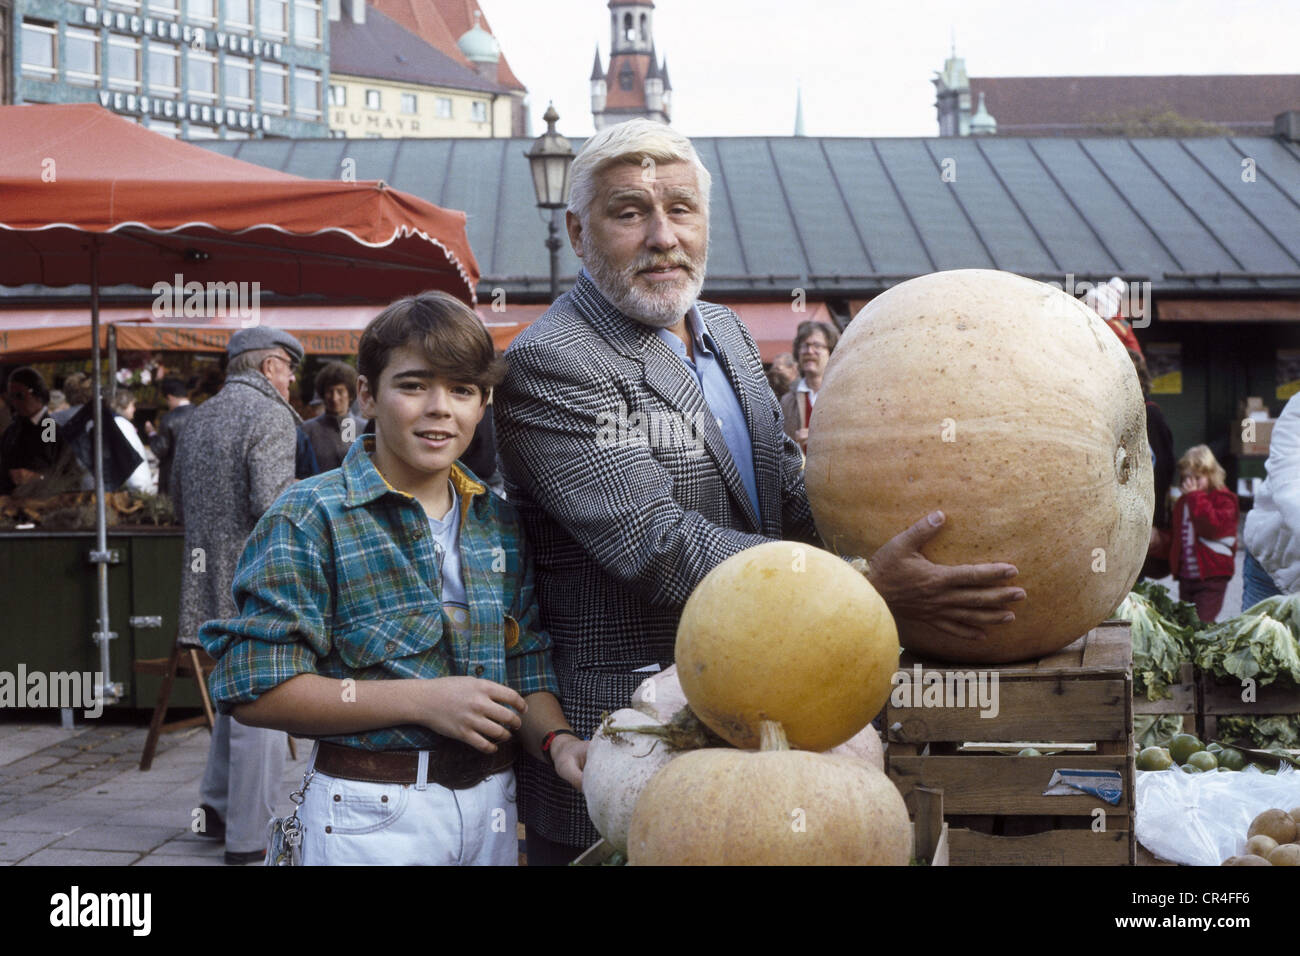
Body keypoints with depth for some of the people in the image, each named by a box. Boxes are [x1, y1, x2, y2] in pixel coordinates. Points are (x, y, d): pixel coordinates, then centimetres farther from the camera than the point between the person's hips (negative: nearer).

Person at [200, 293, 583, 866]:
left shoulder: (500, 524, 8)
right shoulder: (311, 518, -10)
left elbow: (527, 668, 10)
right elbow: (257, 690, -15)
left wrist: (557, 741, -11)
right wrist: (422, 700, -19)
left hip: (491, 807, 5)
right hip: (372, 815, -5)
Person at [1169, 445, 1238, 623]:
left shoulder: (1223, 500, -5)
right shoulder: (1182, 503, 15)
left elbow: (1212, 525, -23)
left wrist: (1195, 496, -19)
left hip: (1212, 576, -7)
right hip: (1186, 575, 7)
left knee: (1203, 622, -13)